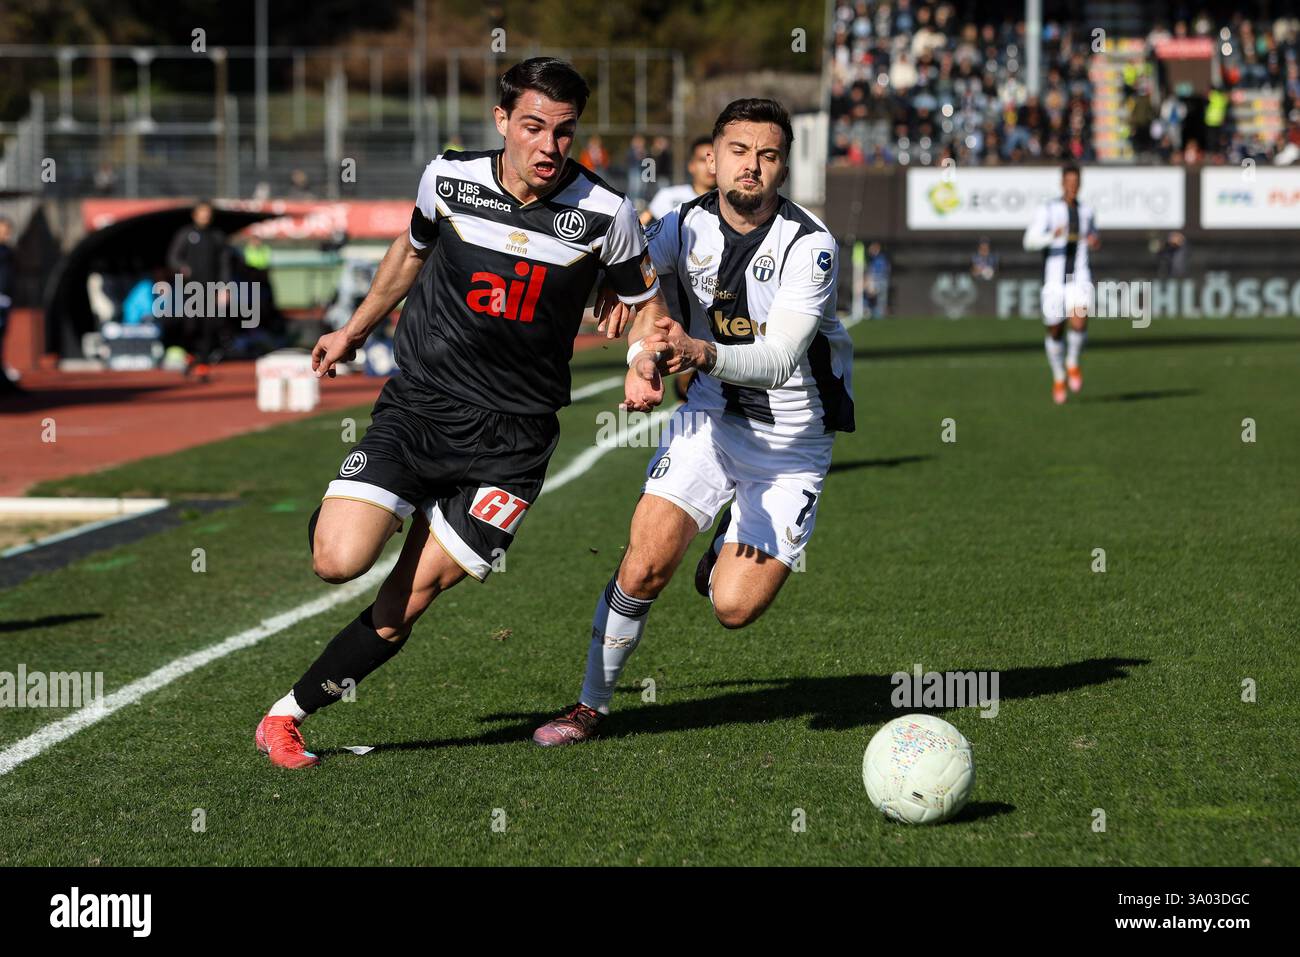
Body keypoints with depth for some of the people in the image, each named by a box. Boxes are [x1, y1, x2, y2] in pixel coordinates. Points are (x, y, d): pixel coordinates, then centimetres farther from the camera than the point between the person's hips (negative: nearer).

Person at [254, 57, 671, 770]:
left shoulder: (605, 215, -7)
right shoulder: (447, 179, -2)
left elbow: (646, 307, 8)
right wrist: (354, 330, 32)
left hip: (511, 439, -1)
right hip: (415, 408, 1)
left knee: (406, 603, -6)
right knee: (339, 562, -19)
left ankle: (289, 714, 11)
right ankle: (338, 515, 19)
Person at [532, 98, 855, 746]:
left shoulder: (810, 245, -20)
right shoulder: (686, 226, -7)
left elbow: (778, 360, -28)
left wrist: (702, 353, -46)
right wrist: (641, 357, -24)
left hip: (793, 442, -3)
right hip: (711, 419, 3)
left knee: (734, 607, -13)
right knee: (643, 569, -13)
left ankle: (729, 549, 23)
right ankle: (591, 704, 6)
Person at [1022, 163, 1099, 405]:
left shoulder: (1087, 211, 10)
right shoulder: (1046, 209, -3)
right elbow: (1029, 242, -12)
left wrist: (1095, 242, 4)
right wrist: (1052, 236, -30)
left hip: (1079, 278, 1)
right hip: (1054, 279, -1)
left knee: (1079, 321, -23)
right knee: (1055, 331, 7)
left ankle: (1073, 364, 5)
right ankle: (1059, 378, 31)